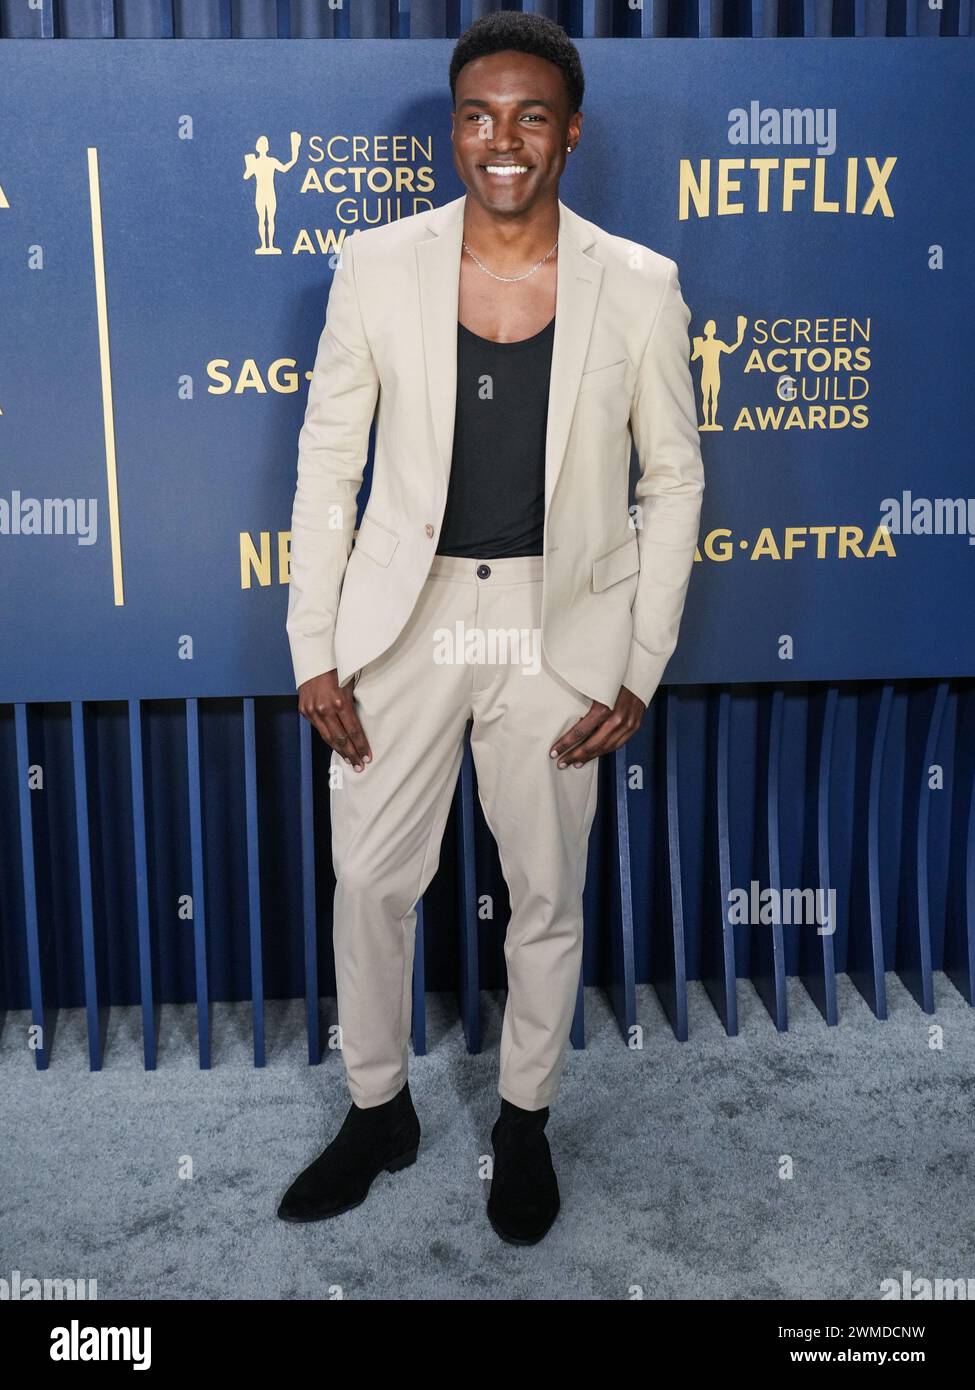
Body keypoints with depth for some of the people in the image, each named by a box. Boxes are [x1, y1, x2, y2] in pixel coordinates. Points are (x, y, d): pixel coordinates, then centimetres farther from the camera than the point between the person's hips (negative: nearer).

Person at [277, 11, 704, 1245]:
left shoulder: (638, 286, -5)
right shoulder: (378, 267, -3)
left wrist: (641, 673, -4)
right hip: (404, 617, 1)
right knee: (369, 877, 9)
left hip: (559, 627, 0)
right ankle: (378, 1109, 34)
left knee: (547, 890, 12)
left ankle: (525, 1121, 36)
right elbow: (328, 459, 1)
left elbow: (673, 480, 1)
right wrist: (315, 651, -3)